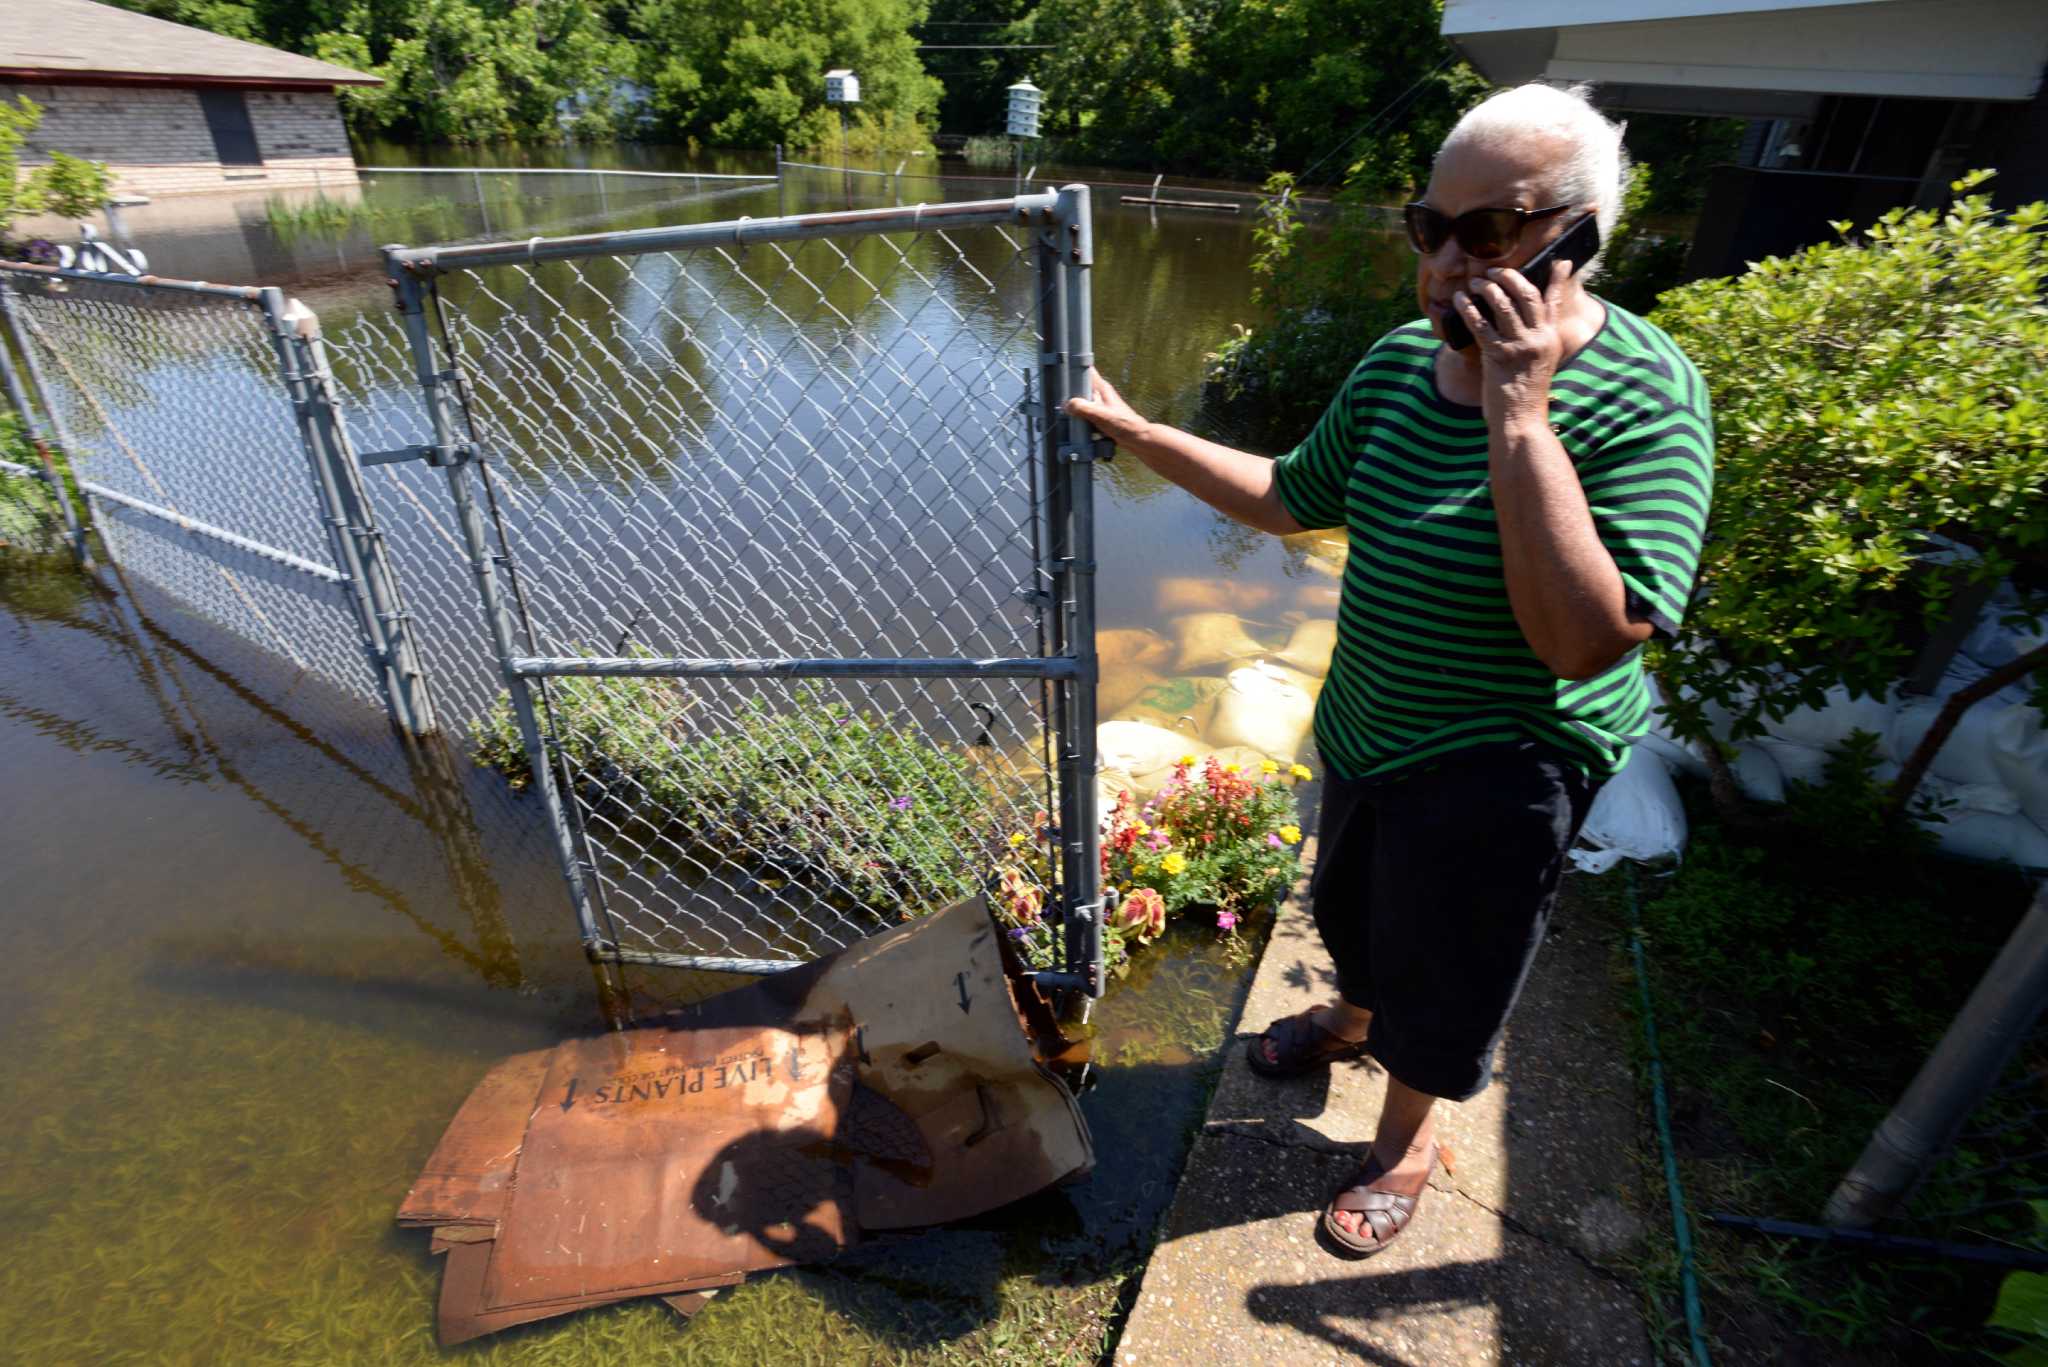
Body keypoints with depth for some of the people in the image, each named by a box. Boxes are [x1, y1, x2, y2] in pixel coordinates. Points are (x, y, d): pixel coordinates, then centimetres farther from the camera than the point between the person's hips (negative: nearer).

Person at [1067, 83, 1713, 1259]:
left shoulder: (1641, 398, -25)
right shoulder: (1403, 360, -6)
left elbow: (1589, 642, -34)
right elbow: (1291, 500, 5)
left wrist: (1517, 415, -37)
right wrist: (1138, 433, 0)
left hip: (1500, 762, -6)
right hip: (1369, 723, 7)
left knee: (1438, 970, 15)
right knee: (1355, 904, 30)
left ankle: (1409, 1138, 46)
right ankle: (1353, 1021, 63)